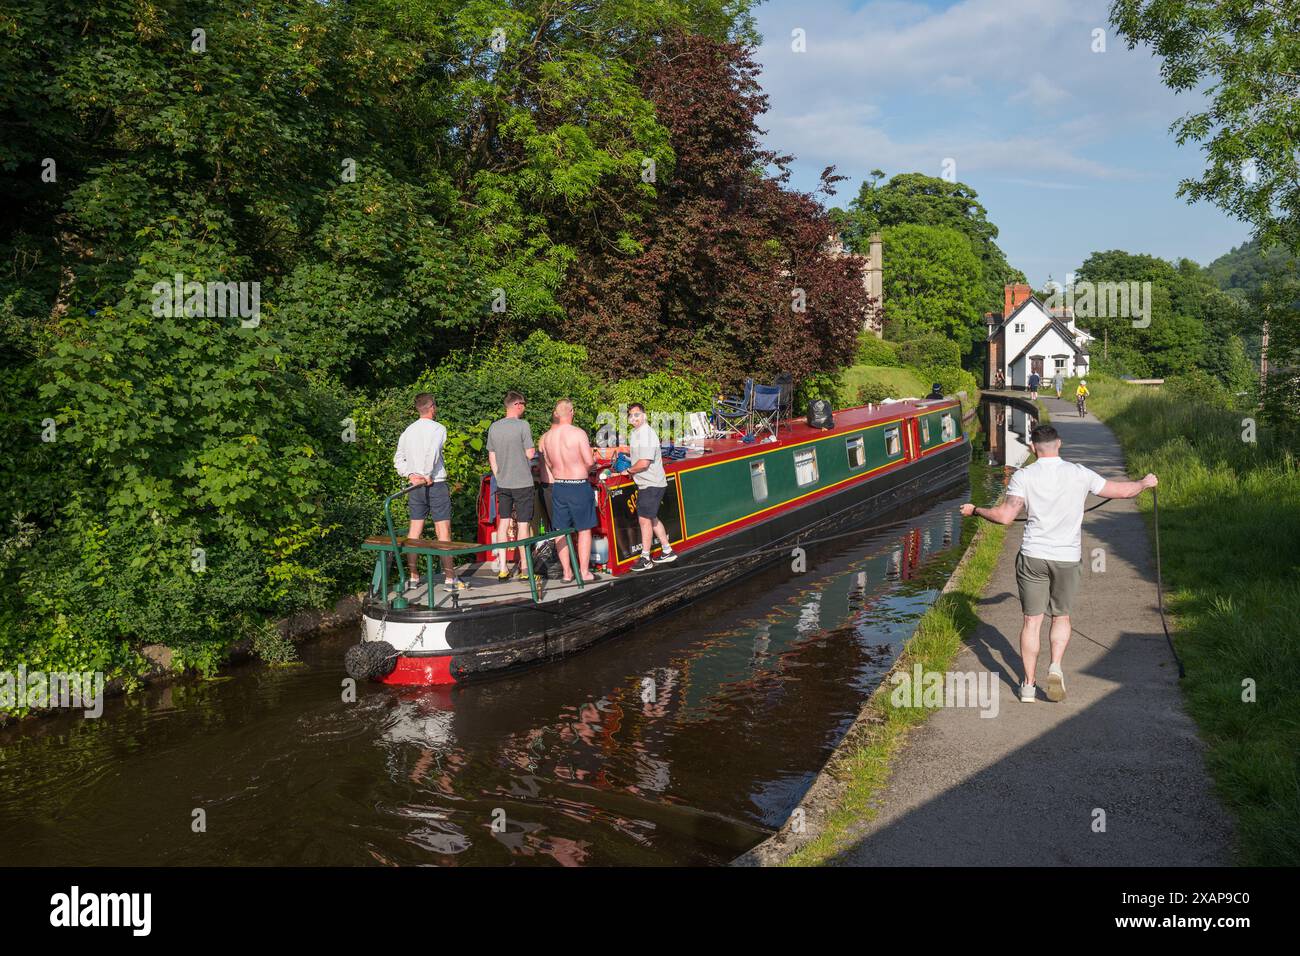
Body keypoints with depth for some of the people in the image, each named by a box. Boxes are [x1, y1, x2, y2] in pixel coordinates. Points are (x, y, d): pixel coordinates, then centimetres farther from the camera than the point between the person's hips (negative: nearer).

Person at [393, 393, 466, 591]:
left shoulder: (408, 431, 10)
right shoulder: (438, 428, -7)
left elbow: (398, 459, 5)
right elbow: (432, 454, -21)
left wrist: (410, 475, -3)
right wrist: (427, 476, -14)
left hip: (416, 486, 6)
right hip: (436, 485, -6)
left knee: (414, 531, 9)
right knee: (443, 532, -3)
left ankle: (413, 577, 13)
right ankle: (449, 578, -3)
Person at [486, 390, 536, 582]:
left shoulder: (494, 427, 5)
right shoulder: (522, 425, -12)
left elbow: (492, 458, 9)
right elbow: (530, 454, -13)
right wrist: (533, 449, 9)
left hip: (502, 484, 5)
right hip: (522, 483, -5)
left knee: (503, 523, 10)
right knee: (522, 525, 2)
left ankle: (503, 568, 10)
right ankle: (524, 568, 8)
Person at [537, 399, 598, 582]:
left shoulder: (547, 437, 2)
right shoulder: (578, 433, -14)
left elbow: (549, 464, 10)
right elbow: (590, 461, -15)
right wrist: (585, 468, 7)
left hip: (557, 486, 4)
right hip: (579, 486, -4)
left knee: (560, 531, 11)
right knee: (584, 530, 6)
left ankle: (567, 572, 14)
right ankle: (584, 572, 7)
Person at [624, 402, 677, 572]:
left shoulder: (646, 434, -20)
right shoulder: (635, 434, 12)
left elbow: (643, 463, -25)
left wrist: (629, 470, -11)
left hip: (651, 485, -10)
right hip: (648, 484, 10)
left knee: (644, 519, -5)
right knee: (652, 518, 17)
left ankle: (645, 558, 3)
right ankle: (667, 551, 27)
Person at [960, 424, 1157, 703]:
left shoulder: (1023, 476, -7)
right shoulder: (1080, 474, -2)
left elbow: (1005, 516, -15)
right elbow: (1122, 491, 8)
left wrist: (975, 510, 1)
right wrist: (1146, 482, 28)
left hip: (1033, 556, -1)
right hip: (1068, 558, 1)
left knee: (1032, 620, 8)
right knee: (1061, 616, 19)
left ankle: (1028, 685, 10)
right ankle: (1055, 667, -1)